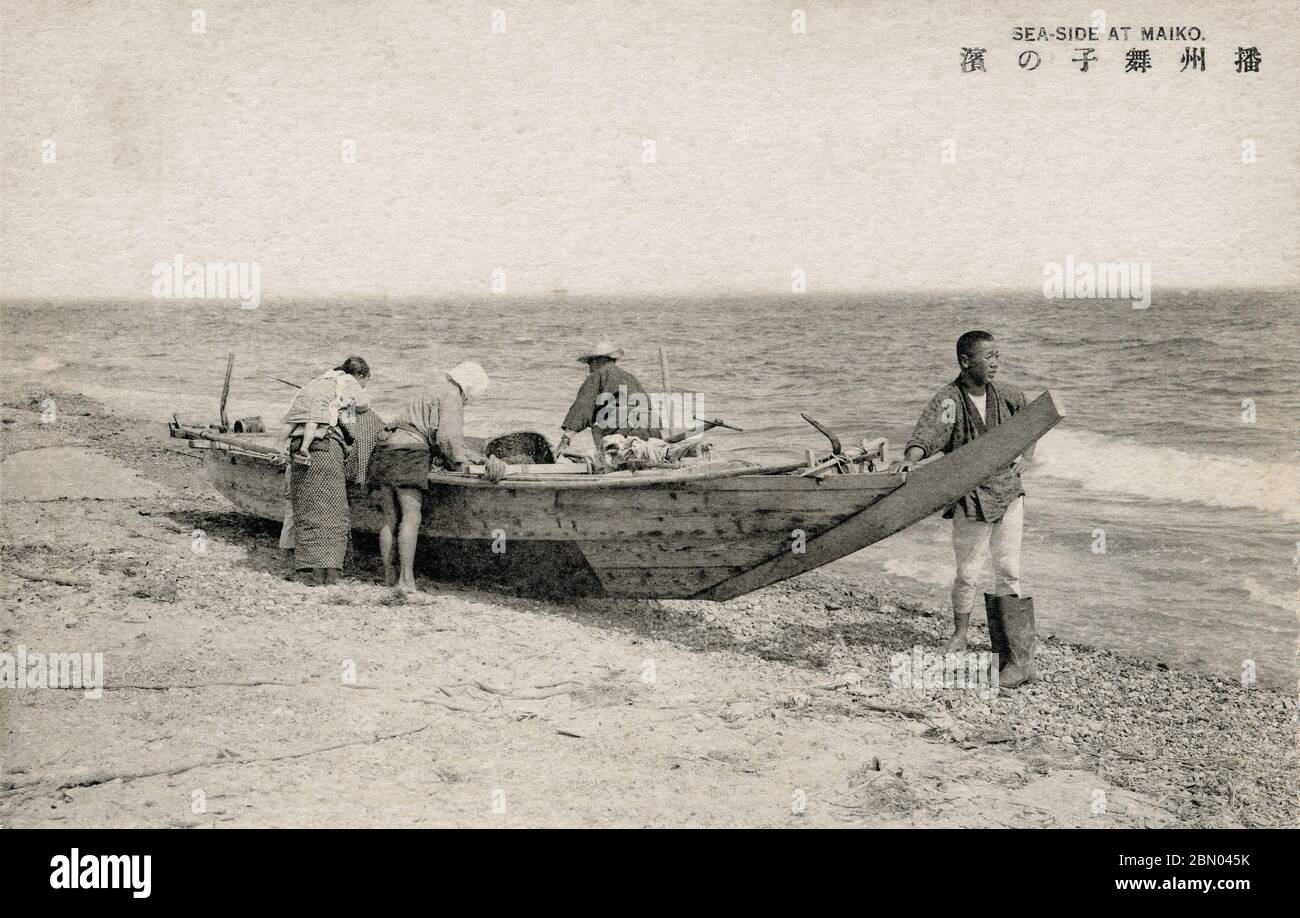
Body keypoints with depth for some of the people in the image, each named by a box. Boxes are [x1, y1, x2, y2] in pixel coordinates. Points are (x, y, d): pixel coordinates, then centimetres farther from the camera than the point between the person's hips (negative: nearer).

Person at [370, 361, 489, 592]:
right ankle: (406, 578, -16)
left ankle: (388, 576, 10)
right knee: (411, 518, -11)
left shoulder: (429, 391, 29)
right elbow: (448, 436, -12)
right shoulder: (451, 396, 0)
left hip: (388, 448, 9)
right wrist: (459, 463, 2)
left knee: (390, 518, 8)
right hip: (410, 453, -9)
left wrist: (445, 460, 23)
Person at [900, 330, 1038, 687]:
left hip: (1008, 493, 3)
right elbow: (928, 433, -29)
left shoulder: (1009, 395, 2)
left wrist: (1022, 458, 3)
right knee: (968, 573, 4)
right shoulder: (947, 400, -12)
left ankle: (1019, 658, 1)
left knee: (1008, 572, -1)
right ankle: (960, 633, 32)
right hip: (970, 499, -3)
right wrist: (911, 460, -48)